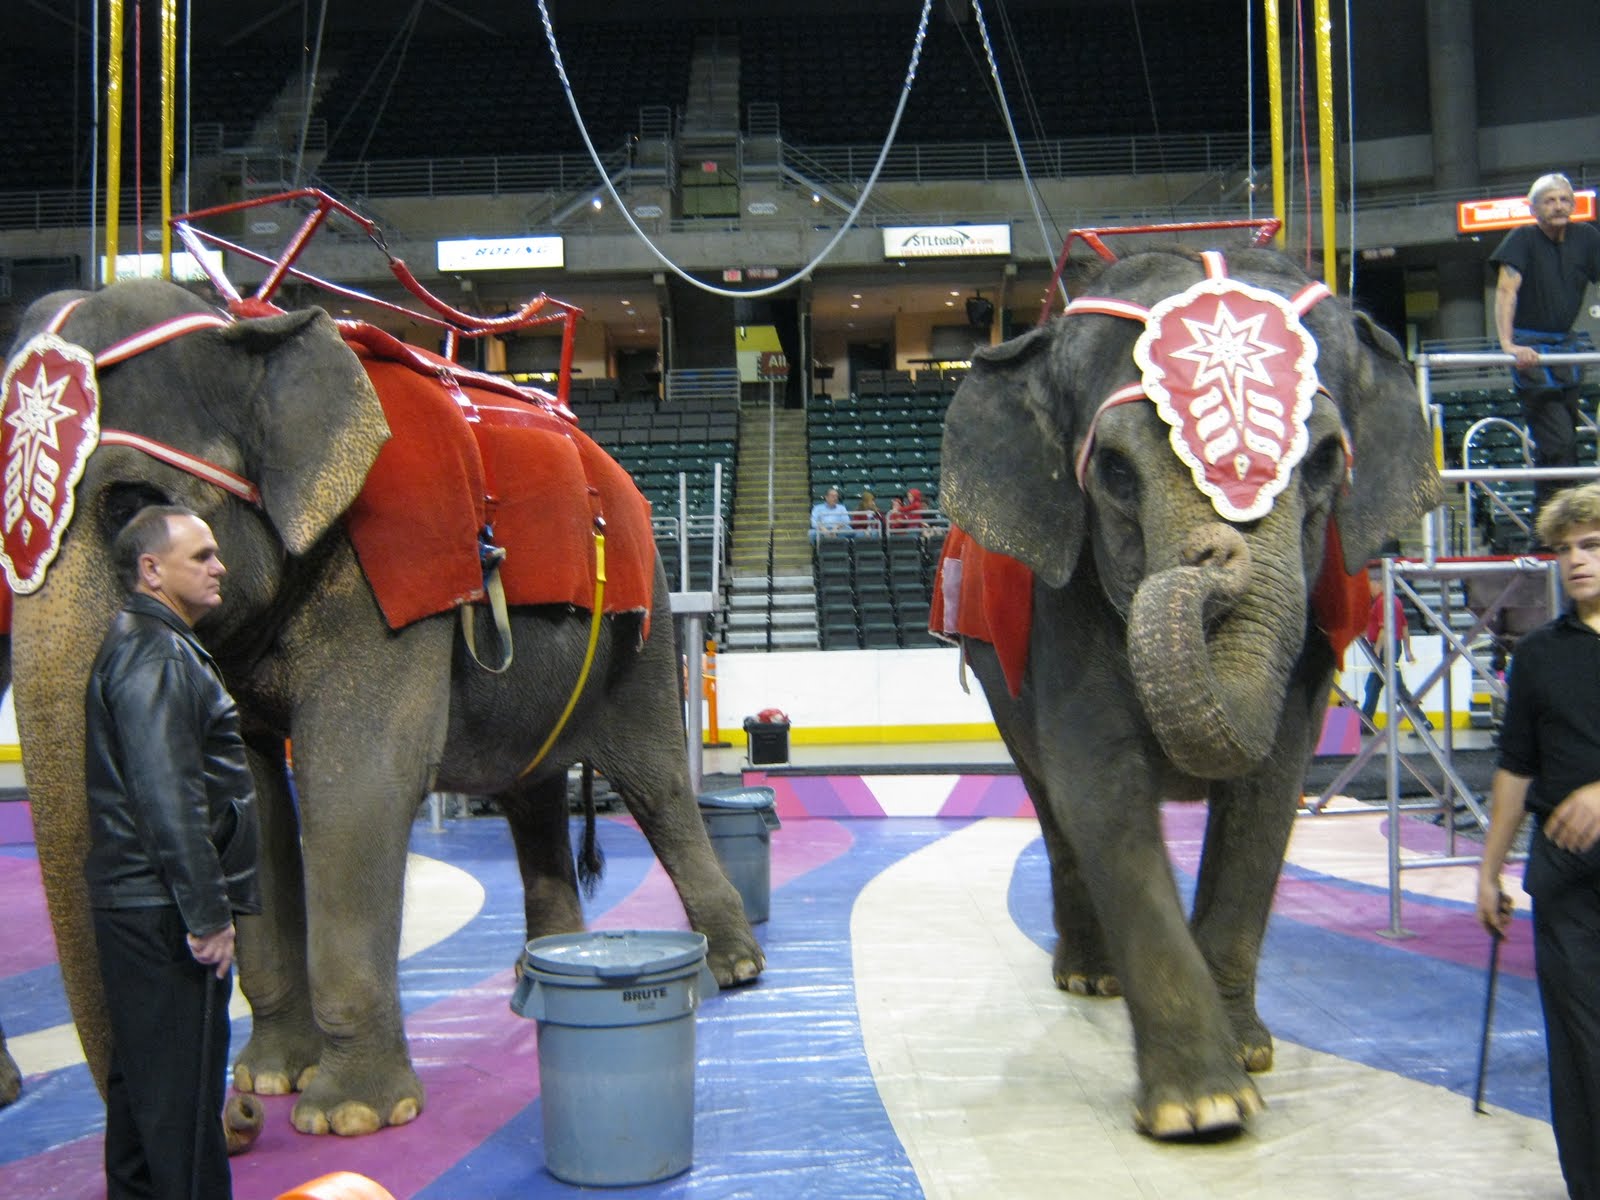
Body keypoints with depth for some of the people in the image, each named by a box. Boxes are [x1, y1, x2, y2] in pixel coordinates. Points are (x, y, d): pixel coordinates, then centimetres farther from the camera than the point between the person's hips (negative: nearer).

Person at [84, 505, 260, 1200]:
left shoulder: (154, 646, 17)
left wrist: (209, 902, 22)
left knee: (143, 1075, 19)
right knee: (182, 1087, -4)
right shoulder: (155, 656, -17)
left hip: (136, 907, 11)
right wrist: (207, 914, -21)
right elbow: (168, 800, -23)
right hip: (164, 910, -11)